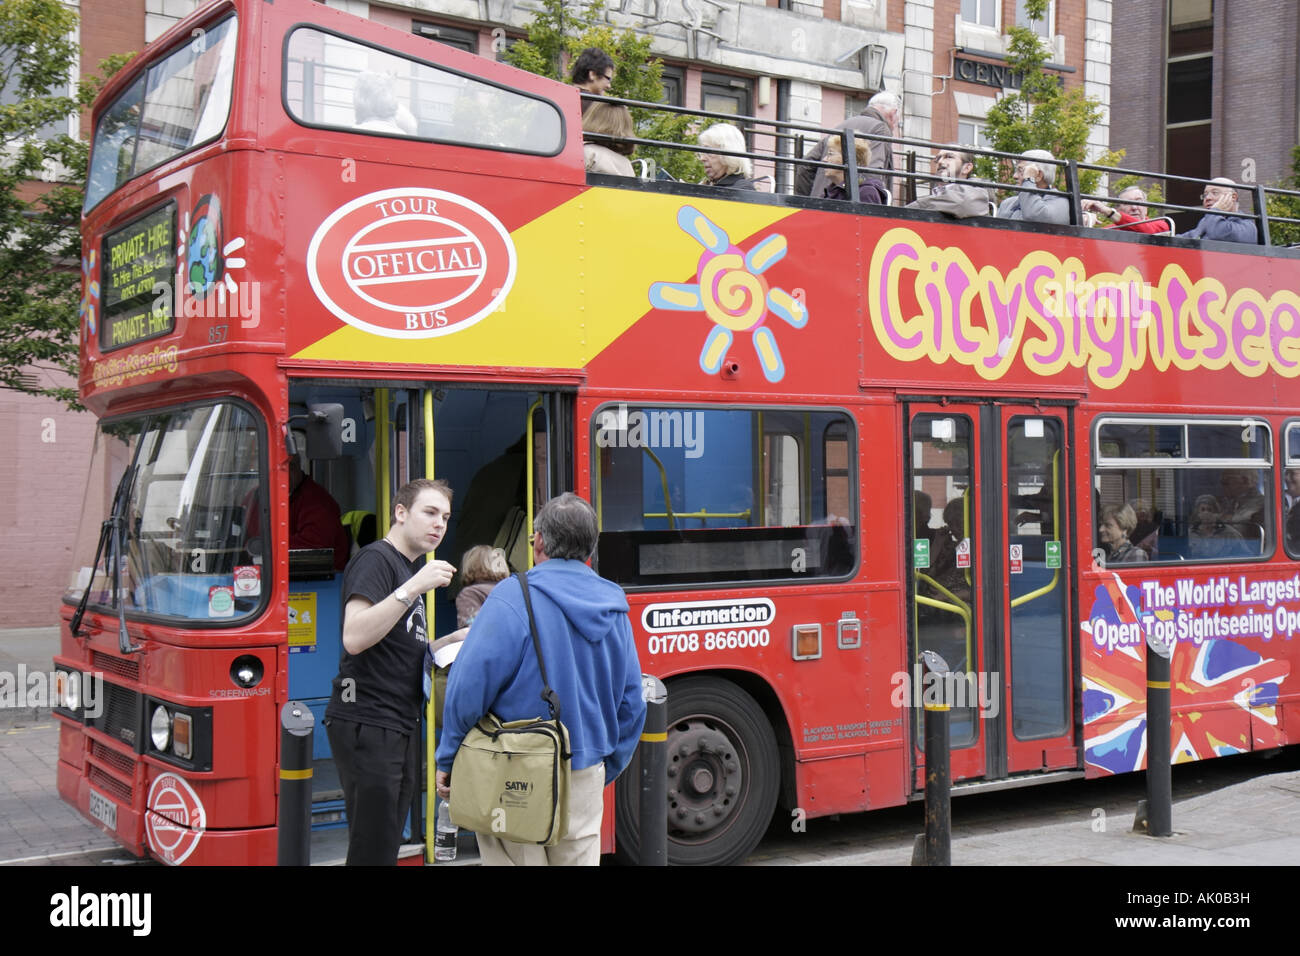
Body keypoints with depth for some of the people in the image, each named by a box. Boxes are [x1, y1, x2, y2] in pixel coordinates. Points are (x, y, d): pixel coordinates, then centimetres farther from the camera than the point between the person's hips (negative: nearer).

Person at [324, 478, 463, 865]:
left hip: (400, 726, 10)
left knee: (387, 845, 13)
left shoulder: (412, 568, 20)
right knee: (372, 850, -8)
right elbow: (355, 638, -25)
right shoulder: (375, 559, -10)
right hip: (366, 723, -10)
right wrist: (413, 588, -26)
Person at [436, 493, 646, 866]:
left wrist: (448, 759, -3)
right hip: (585, 781, 5)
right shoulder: (614, 609, 7)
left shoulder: (514, 596, -11)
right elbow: (630, 705, 12)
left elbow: (470, 683, -14)